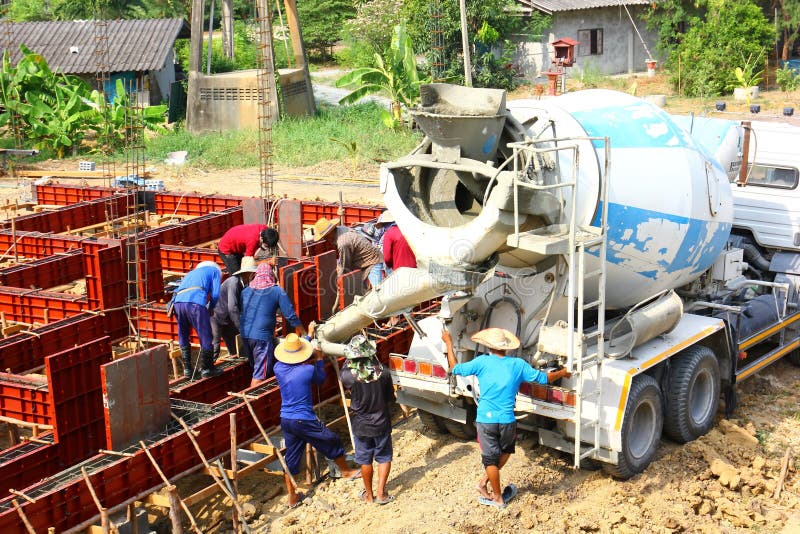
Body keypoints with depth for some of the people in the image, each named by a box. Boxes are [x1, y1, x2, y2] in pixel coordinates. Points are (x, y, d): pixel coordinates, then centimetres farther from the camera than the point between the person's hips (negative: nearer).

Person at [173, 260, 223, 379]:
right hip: (195, 303, -6)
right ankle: (207, 369, 12)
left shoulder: (191, 273, 39)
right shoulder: (214, 271, 23)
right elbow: (215, 294, 9)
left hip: (178, 302, 6)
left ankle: (187, 369, 22)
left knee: (183, 338, 19)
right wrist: (210, 309, 26)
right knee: (206, 337, 6)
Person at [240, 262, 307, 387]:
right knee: (260, 374, -2)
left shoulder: (246, 291, 9)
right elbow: (290, 315, -4)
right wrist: (304, 333, 8)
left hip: (245, 335, 6)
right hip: (263, 336, -6)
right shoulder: (277, 291, -5)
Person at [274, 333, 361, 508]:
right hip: (305, 420, -5)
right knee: (333, 443, 18)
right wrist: (320, 359, 19)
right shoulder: (308, 370, -18)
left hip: (286, 420, 5)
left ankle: (292, 497, 21)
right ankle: (346, 472, 38)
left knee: (291, 458, 15)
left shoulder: (278, 368, -4)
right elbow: (321, 380, 5)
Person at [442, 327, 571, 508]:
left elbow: (455, 369, 3)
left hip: (485, 420, -1)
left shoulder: (482, 362, -5)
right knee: (505, 451, 28)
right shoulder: (518, 364, -1)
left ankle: (498, 498, 21)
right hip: (507, 421, 1)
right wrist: (562, 373, 27)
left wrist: (449, 344, 15)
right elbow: (543, 378, 8)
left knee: (491, 459, 11)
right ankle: (484, 482, 25)